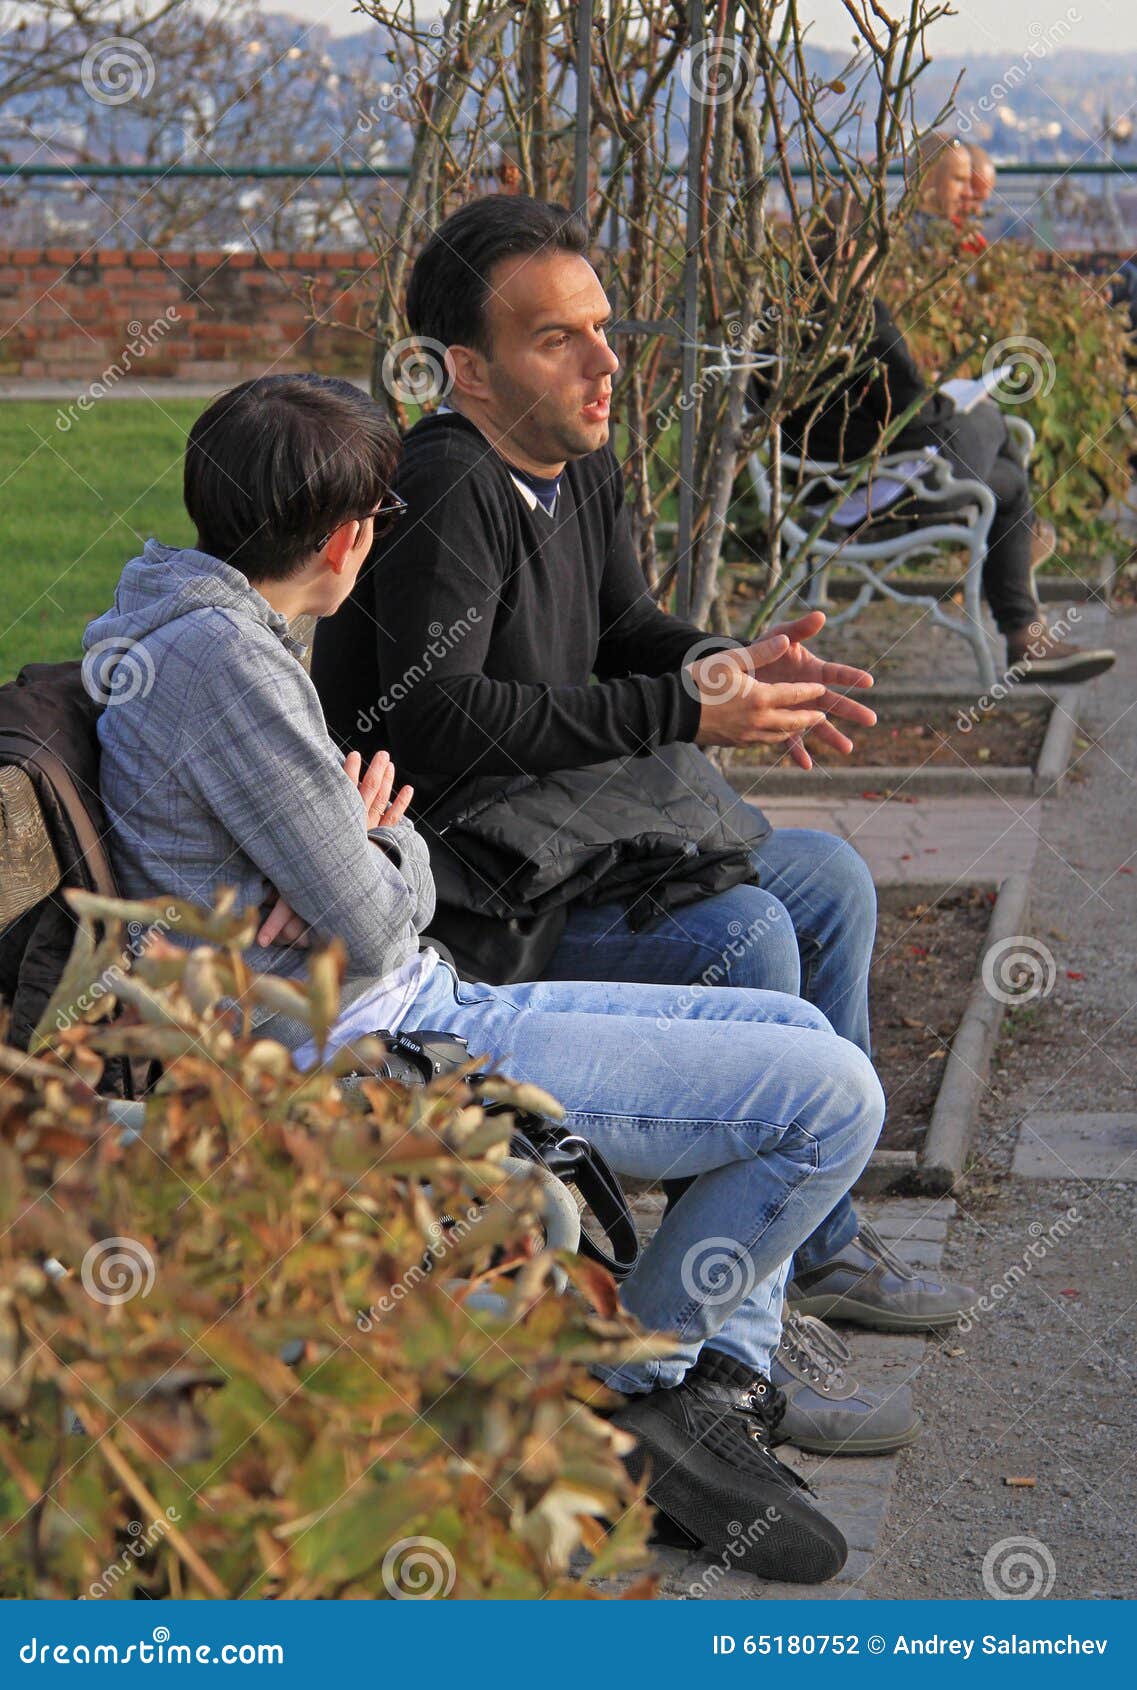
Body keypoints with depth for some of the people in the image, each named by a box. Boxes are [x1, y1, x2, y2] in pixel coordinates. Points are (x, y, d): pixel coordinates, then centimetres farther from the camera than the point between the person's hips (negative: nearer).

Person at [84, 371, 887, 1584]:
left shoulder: (200, 630, 12)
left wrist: (370, 853, -11)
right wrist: (393, 850, 1)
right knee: (831, 1096, -13)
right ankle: (630, 1391, 4)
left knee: (794, 1030, 17)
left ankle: (717, 1389, 11)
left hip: (420, 1015, 11)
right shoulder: (221, 656, -21)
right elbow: (372, 928, -21)